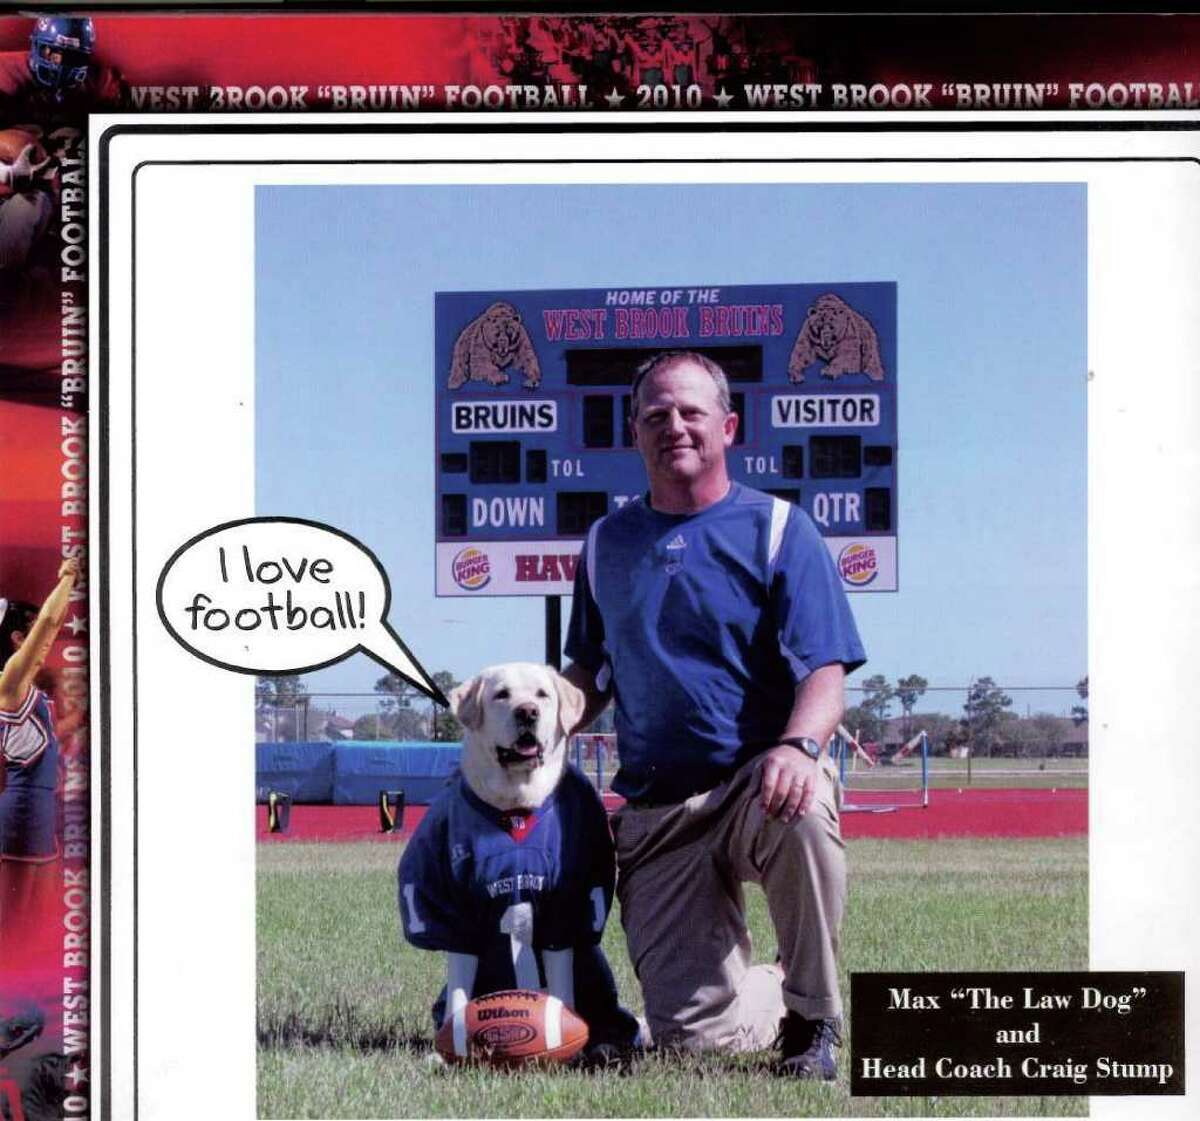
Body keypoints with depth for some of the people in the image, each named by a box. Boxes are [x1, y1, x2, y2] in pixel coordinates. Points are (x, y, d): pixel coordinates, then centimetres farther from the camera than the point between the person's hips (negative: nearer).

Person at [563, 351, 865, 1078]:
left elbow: (826, 672, -10)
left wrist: (798, 746, -32)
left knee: (800, 814, -41)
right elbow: (589, 676, 23)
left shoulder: (779, 530, 0)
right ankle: (776, 994, 29)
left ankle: (814, 1020, -17)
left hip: (759, 781, -3)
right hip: (655, 812, 3)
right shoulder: (607, 543, 14)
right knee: (693, 1033, -9)